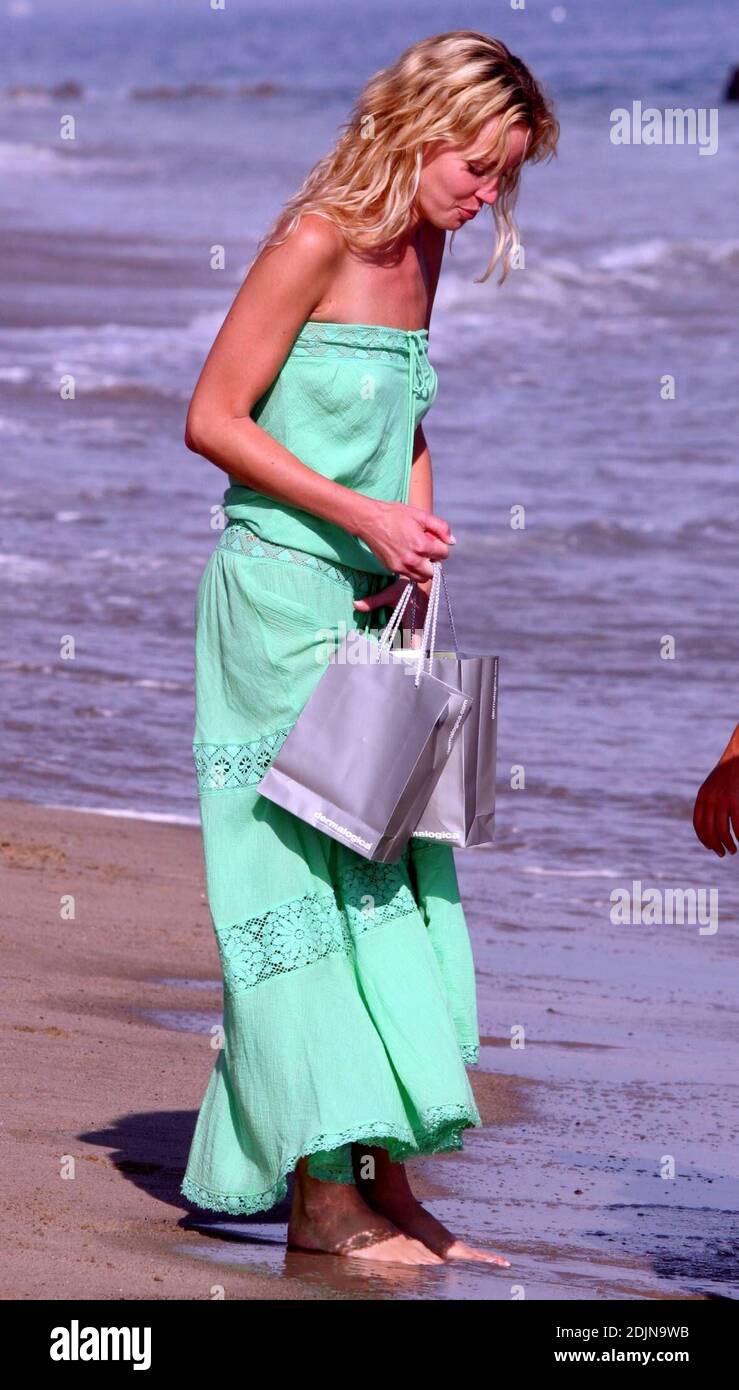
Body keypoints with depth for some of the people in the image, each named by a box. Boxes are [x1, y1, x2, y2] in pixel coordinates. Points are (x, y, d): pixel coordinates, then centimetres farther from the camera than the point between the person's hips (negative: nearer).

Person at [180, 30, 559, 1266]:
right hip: (283, 596, -8)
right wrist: (365, 517, -16)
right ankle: (323, 1197, -2)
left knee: (394, 882, 5)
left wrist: (418, 557, 5)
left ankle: (384, 1182, 8)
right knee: (312, 874, -6)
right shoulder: (316, 243, -13)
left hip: (374, 607, 8)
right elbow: (214, 420, -13)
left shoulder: (421, 250, 10)